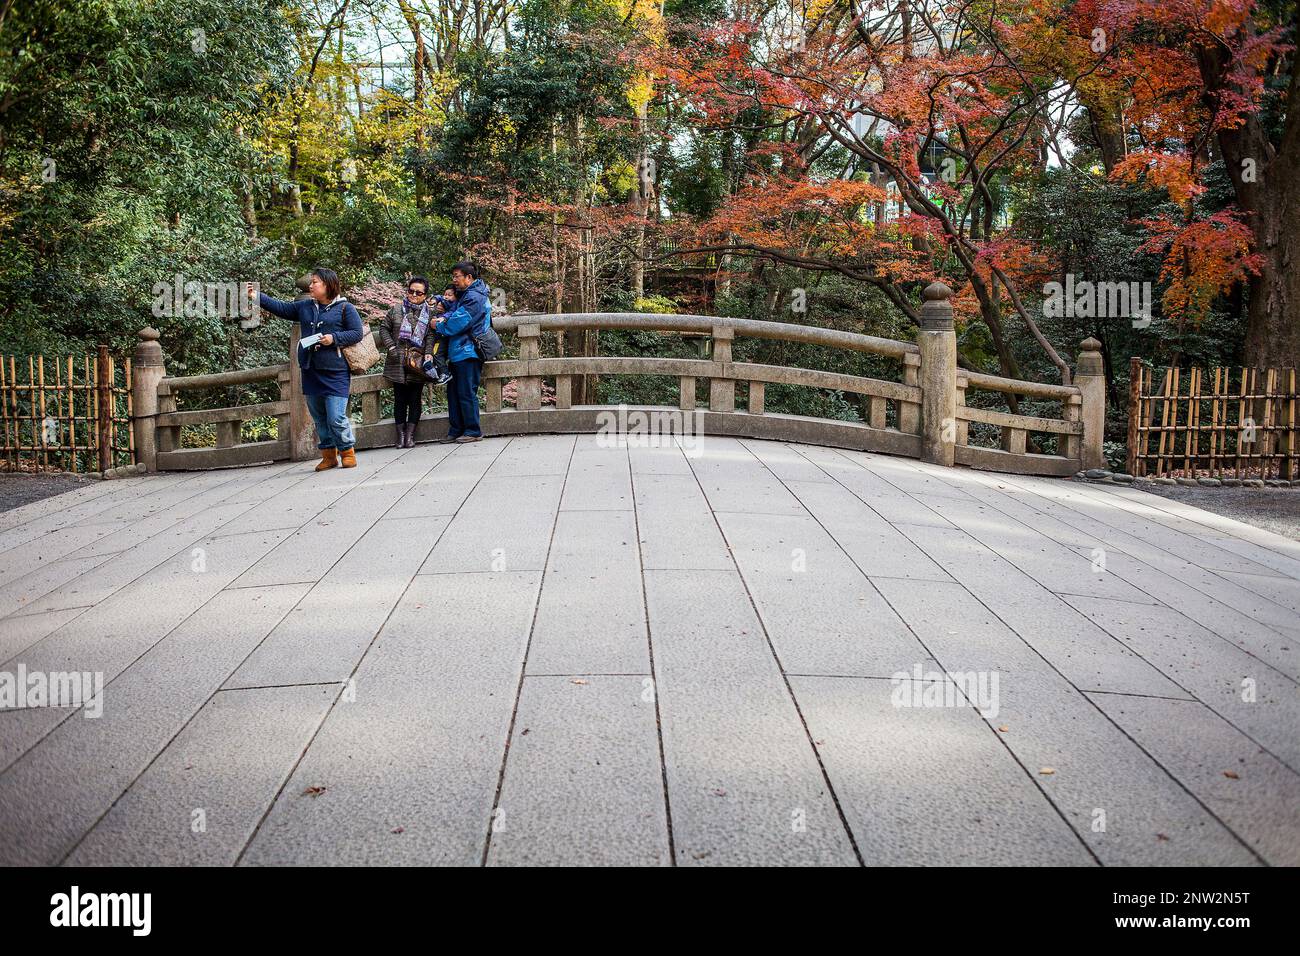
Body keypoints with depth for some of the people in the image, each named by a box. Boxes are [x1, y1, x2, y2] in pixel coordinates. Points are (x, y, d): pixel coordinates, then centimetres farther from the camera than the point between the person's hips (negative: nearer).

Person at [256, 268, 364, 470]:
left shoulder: (345, 308, -3)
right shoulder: (304, 307, 13)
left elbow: (357, 333, -5)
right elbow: (281, 308, 17)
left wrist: (334, 338, -16)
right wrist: (258, 297, 10)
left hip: (335, 372, -6)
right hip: (311, 372, 6)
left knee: (336, 418, -11)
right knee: (319, 418, 10)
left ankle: (347, 452, 7)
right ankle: (329, 455, 19)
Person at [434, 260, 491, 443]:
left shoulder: (474, 298, -15)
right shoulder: (464, 294, 17)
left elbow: (457, 323, -17)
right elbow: (454, 310, 20)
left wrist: (438, 326, -2)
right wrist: (445, 317, -2)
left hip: (468, 353, -10)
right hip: (458, 353, 10)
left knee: (466, 393, -5)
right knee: (453, 392, 11)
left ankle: (473, 431, 2)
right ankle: (456, 430, 17)